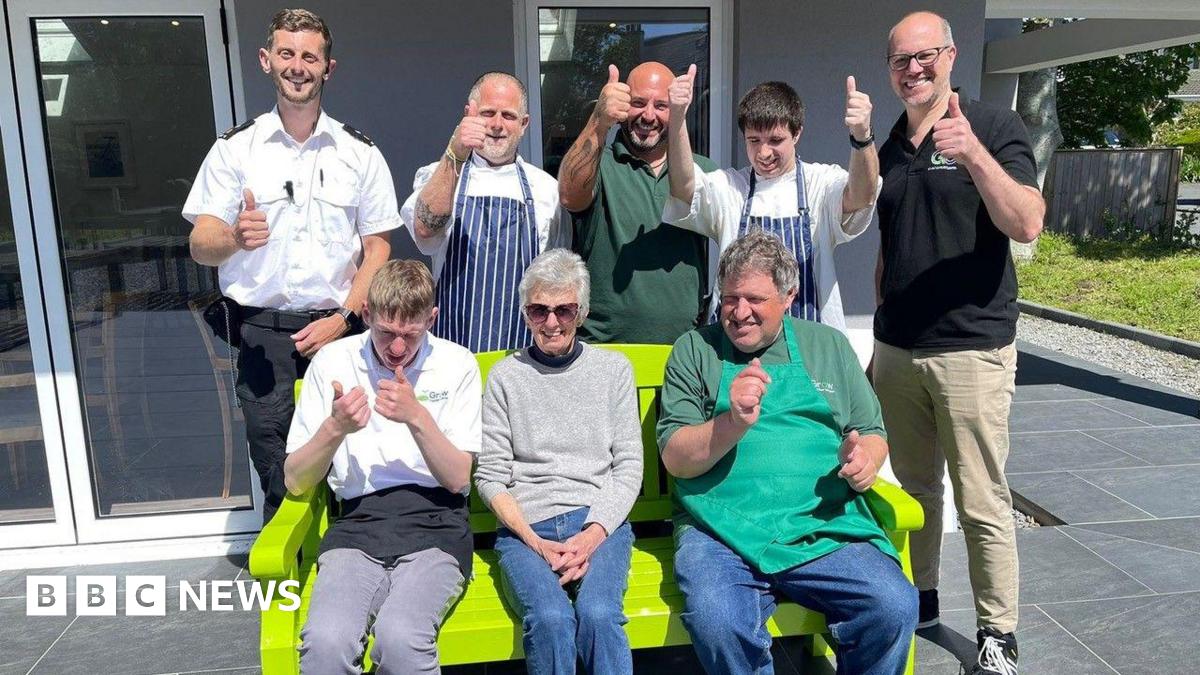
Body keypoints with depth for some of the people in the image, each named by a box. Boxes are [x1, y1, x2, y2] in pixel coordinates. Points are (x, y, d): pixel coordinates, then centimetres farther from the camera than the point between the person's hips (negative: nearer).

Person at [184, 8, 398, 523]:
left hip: (339, 330, 0)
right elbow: (200, 246, 4)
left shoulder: (360, 152, 8)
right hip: (263, 331, 0)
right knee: (276, 475, 0)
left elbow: (378, 247, 7)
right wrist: (235, 238, -20)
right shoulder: (235, 148, 7)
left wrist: (343, 318, -6)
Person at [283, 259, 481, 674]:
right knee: (325, 640, -29)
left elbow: (458, 479, 1)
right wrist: (335, 428, -11)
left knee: (400, 637, -30)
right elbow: (295, 482, 7)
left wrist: (417, 417, -13)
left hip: (434, 526, -1)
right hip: (357, 524, 1)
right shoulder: (333, 362, 8)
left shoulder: (457, 364, 6)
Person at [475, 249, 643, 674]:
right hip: (525, 527, 0)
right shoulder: (505, 376, 9)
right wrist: (535, 542, -8)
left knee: (598, 614, -29)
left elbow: (628, 466, 7)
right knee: (550, 618, -29)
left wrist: (593, 534, -8)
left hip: (600, 523, 1)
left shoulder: (614, 369, 12)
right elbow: (490, 476, 5)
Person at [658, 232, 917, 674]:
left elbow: (873, 434, 21)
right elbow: (674, 458, 1)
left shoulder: (829, 345, 17)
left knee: (894, 608, -24)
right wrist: (734, 423, -17)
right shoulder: (695, 350, 9)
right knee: (715, 621, -31)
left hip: (827, 527, 2)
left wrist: (865, 459, -4)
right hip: (722, 532, -2)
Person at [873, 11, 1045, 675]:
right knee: (913, 488, 14)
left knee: (982, 503, 2)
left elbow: (1026, 225, -15)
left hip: (972, 347, -5)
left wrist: (973, 154, -28)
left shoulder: (994, 126, -3)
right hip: (896, 351, 5)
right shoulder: (890, 150, 13)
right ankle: (917, 598, 30)